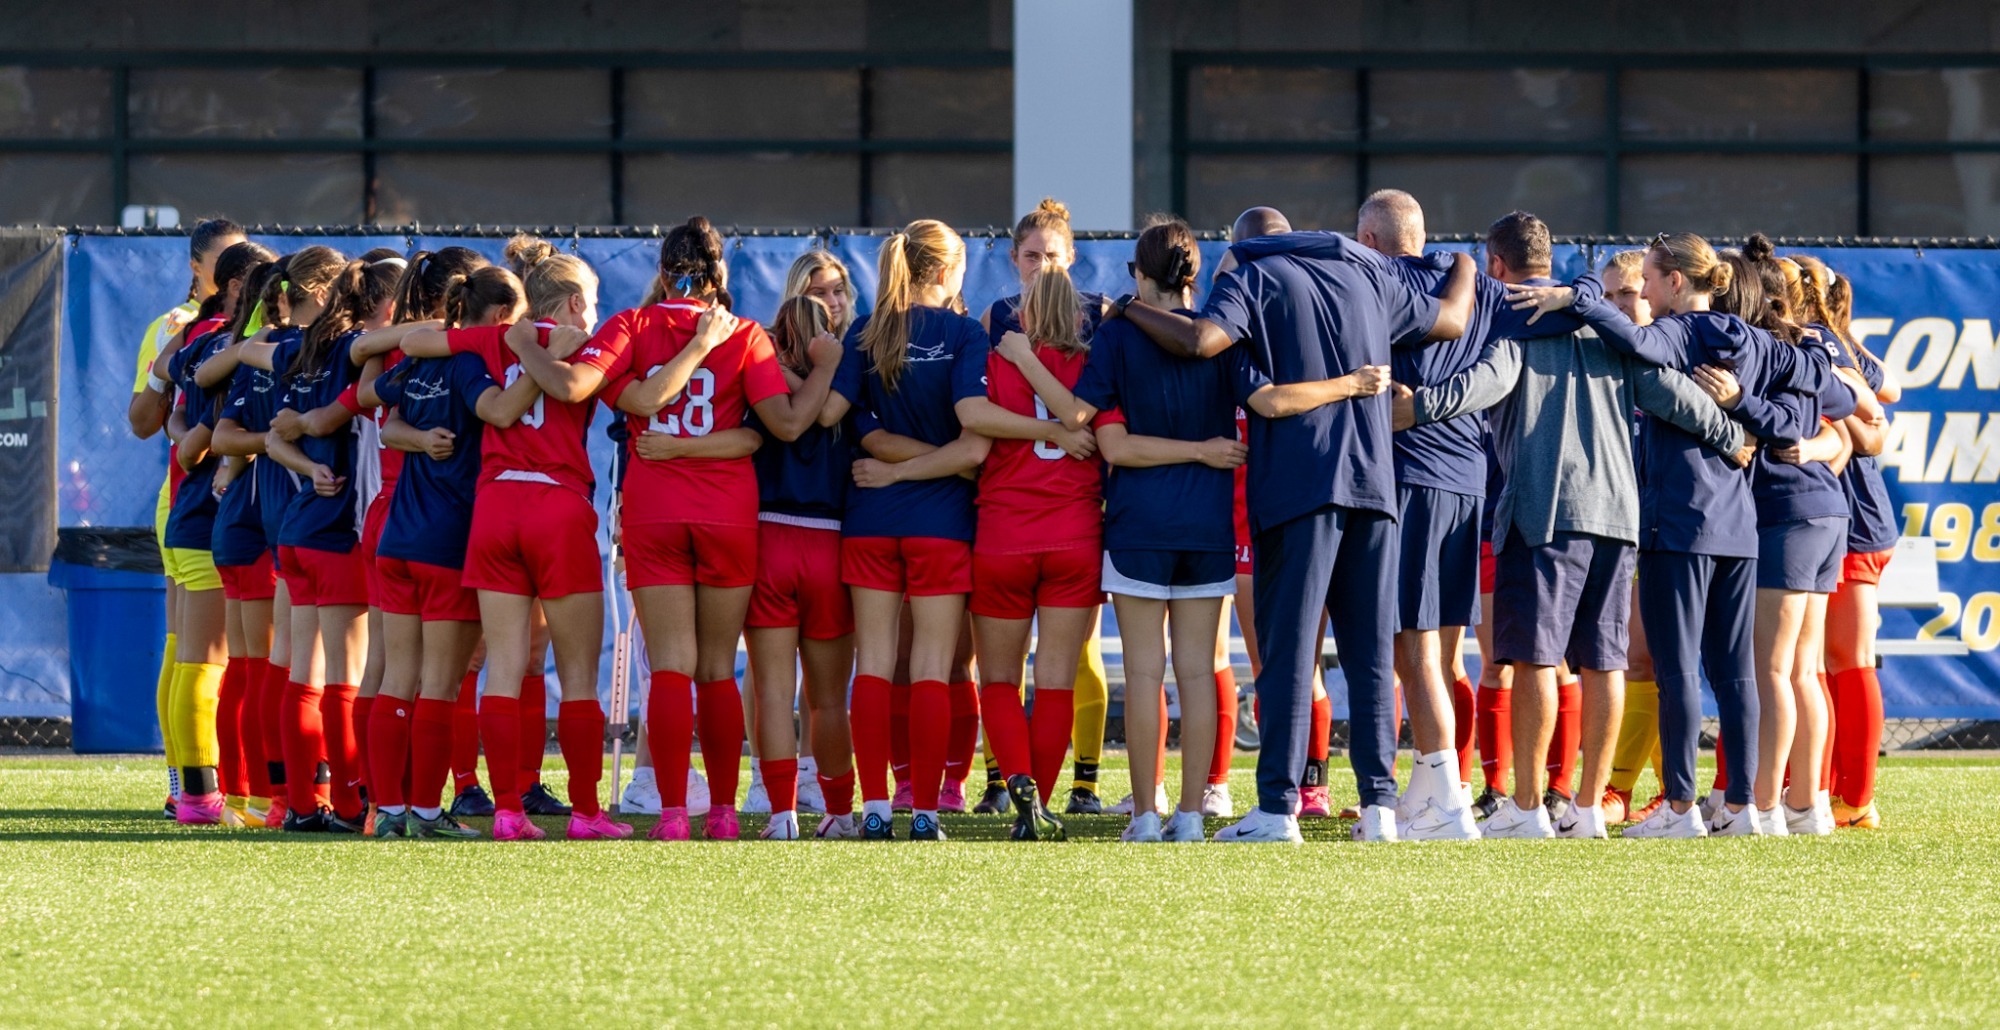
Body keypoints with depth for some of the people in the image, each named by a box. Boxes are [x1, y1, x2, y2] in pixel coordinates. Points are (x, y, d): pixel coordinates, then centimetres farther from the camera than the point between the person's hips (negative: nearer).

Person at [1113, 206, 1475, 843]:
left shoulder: (1252, 277, 1)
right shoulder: (1366, 273, 16)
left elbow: (1201, 340, -19)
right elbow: (1450, 320, 29)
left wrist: (1130, 311, -3)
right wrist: (1464, 272, 51)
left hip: (1296, 483, -4)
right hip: (1373, 480, 4)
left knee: (1288, 650, -5)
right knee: (1370, 651, 7)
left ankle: (1278, 807, -10)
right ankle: (1379, 803, 2)